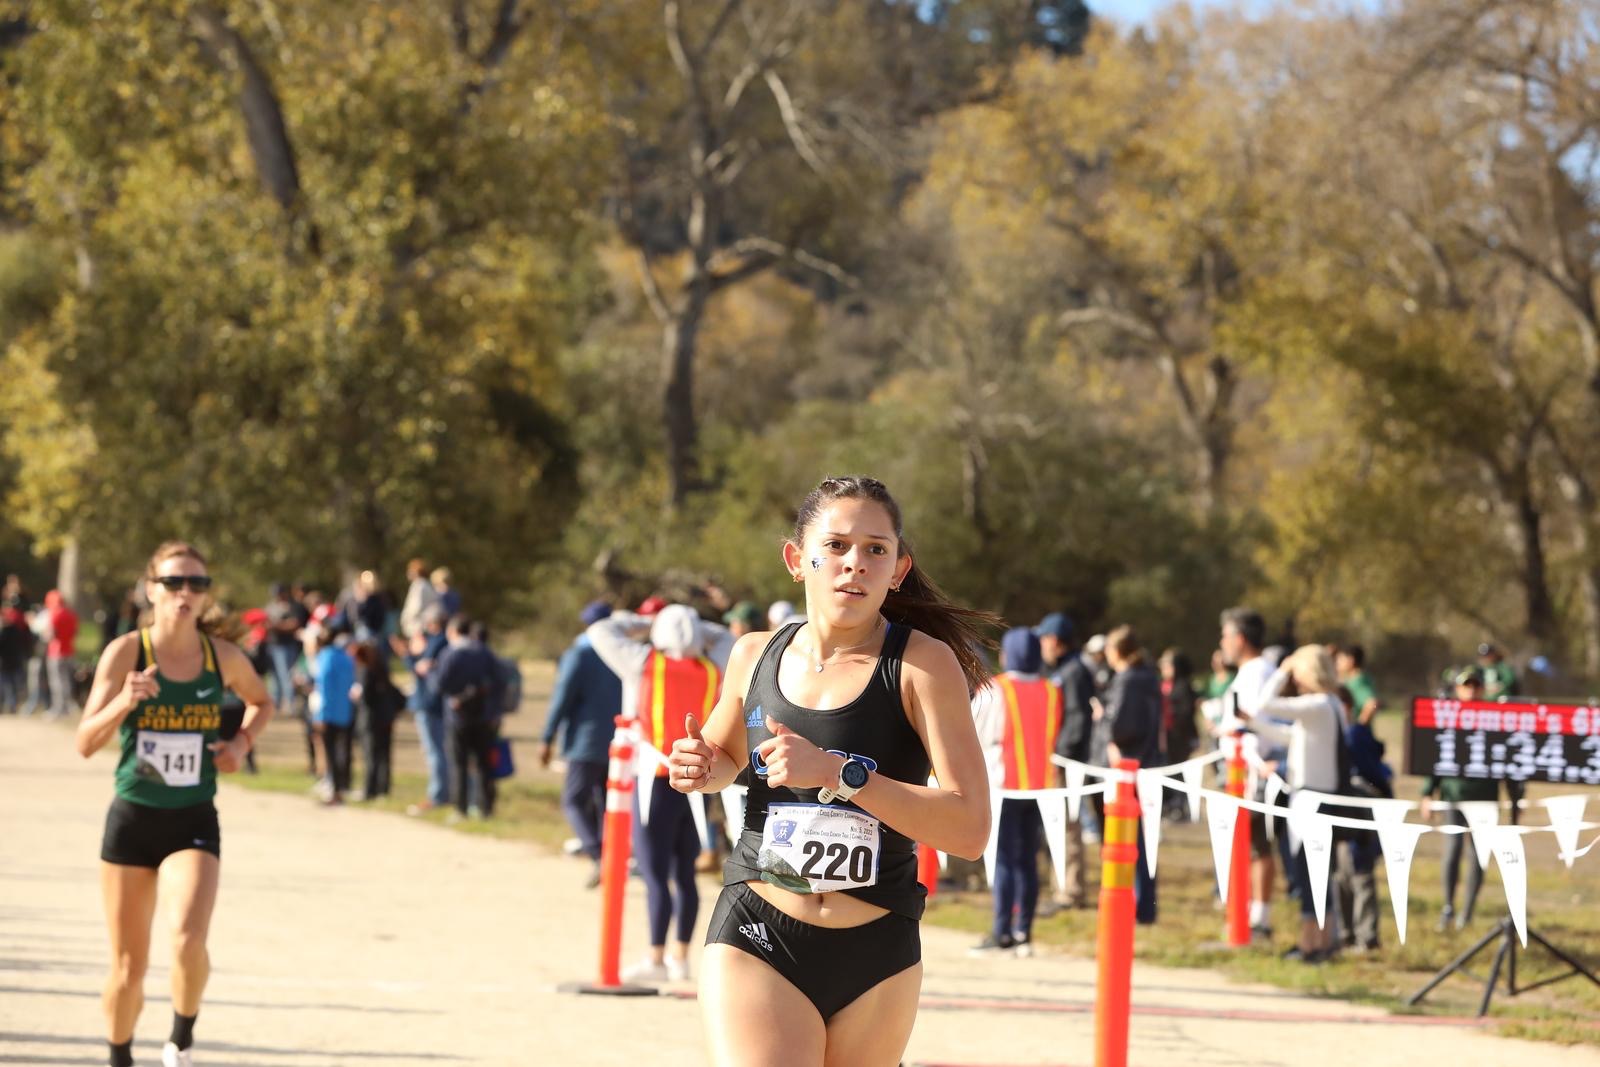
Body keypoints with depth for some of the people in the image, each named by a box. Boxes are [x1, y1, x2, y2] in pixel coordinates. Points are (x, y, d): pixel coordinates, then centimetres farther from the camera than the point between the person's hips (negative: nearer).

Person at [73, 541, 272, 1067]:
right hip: (131, 820, 0)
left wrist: (242, 742, 2)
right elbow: (86, 743, -9)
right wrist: (124, 702, -26)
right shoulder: (126, 652, -8)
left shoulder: (224, 658, -1)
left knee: (189, 941, -23)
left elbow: (261, 702, 21)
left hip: (194, 824, 0)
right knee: (129, 966, 7)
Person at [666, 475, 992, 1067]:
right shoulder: (755, 656, 4)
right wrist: (702, 768, 3)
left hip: (878, 956, -1)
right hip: (756, 946, 1)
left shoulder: (925, 664, -8)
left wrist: (837, 774, -24)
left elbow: (969, 830, -18)